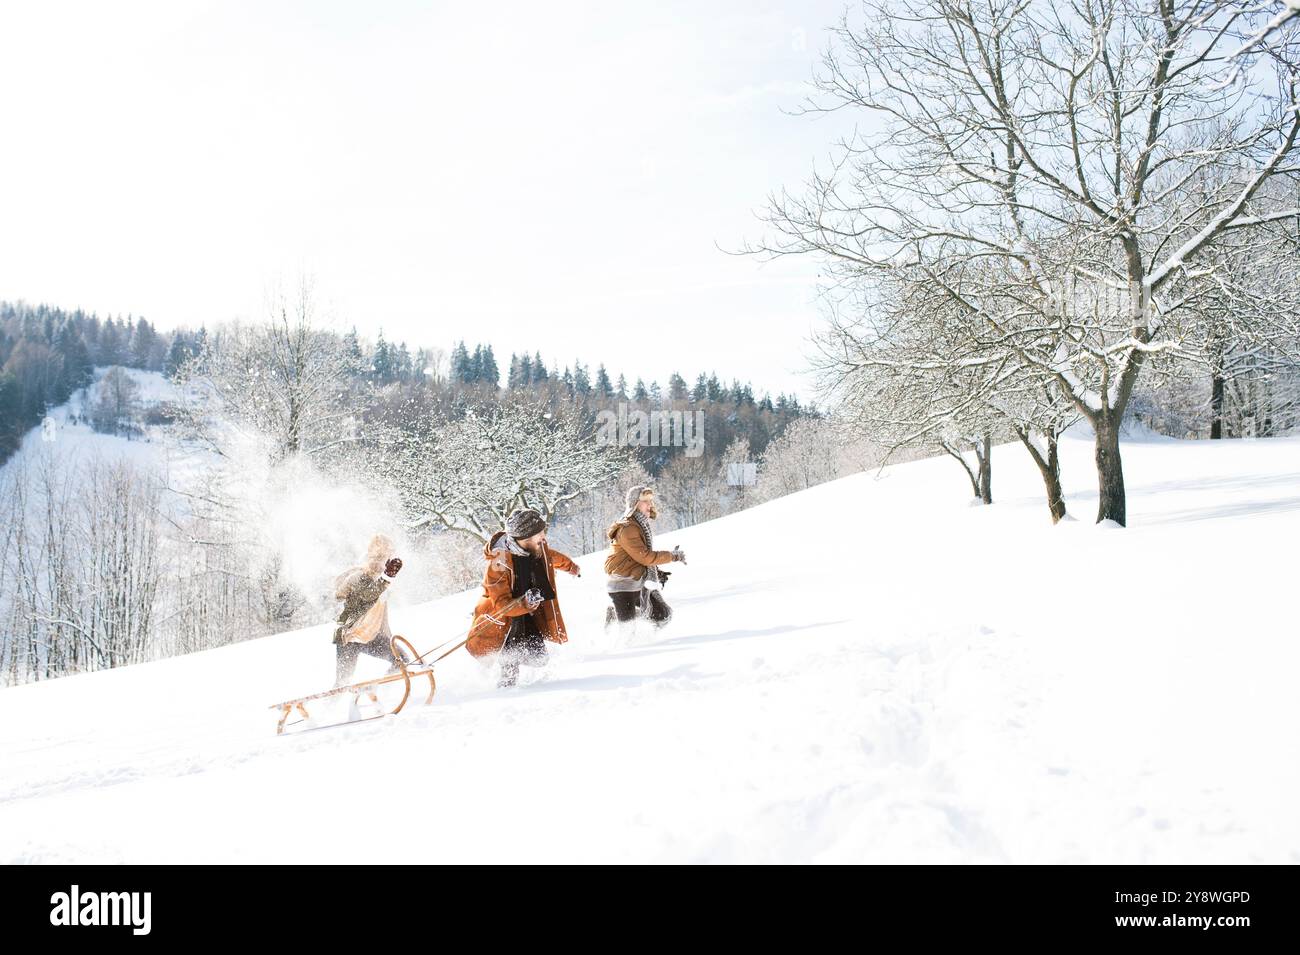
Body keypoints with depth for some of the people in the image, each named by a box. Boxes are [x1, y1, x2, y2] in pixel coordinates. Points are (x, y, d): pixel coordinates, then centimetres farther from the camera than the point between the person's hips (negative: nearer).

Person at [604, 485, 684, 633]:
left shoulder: (642, 524, 11)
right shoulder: (627, 528, -18)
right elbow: (644, 557, -22)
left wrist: (657, 571, 10)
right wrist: (673, 556, -15)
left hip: (640, 584, 9)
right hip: (622, 586, -9)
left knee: (663, 615, 2)